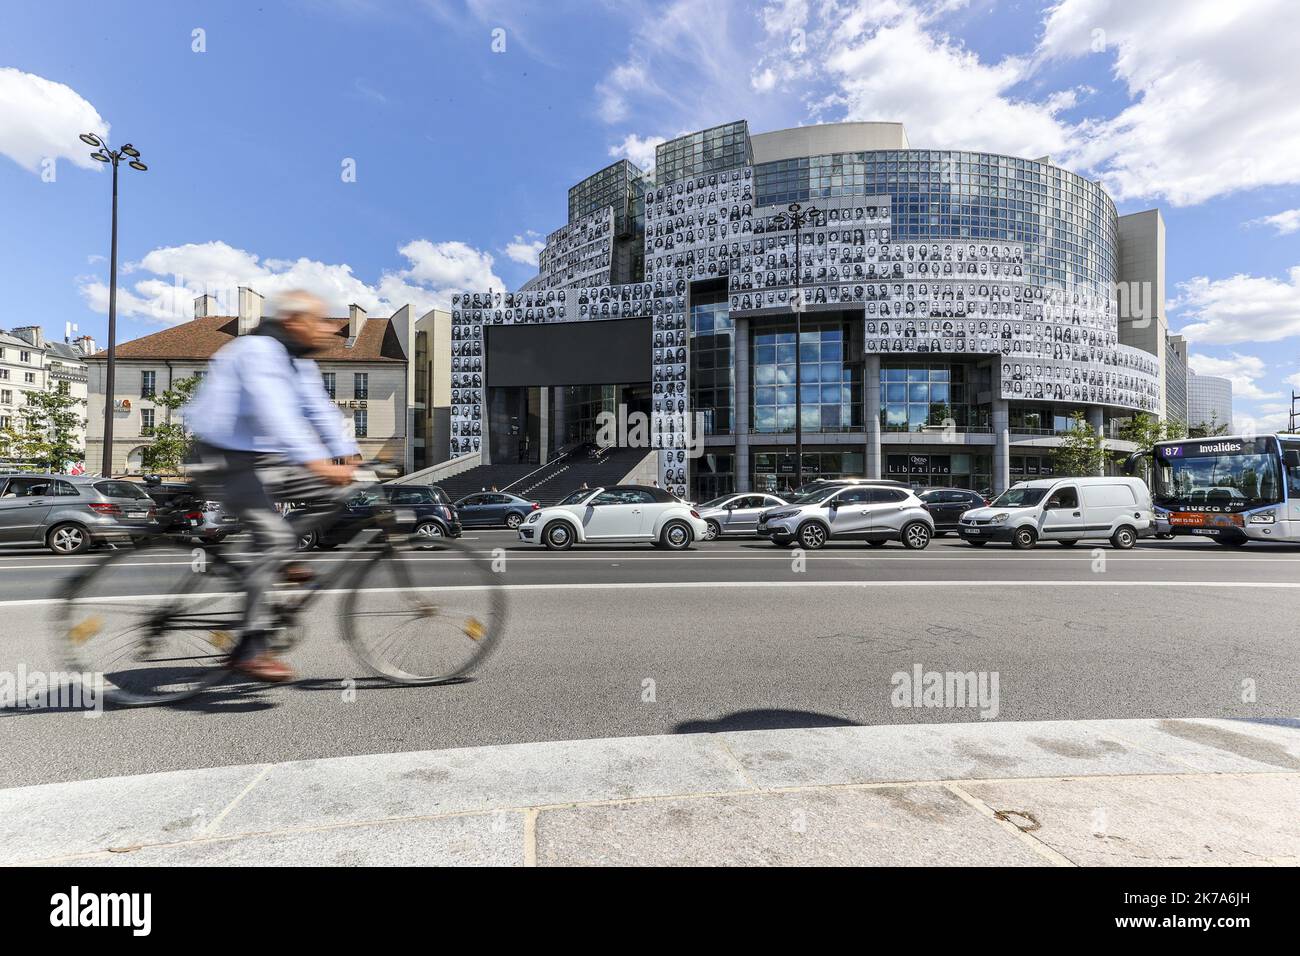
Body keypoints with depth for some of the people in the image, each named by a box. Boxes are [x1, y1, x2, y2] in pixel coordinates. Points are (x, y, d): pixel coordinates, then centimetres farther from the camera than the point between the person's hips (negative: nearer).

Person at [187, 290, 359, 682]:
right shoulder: (258, 351, -19)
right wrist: (315, 462, -45)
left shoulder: (299, 361, 12)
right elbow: (276, 413, -34)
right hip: (226, 462, -9)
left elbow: (320, 410, 5)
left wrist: (347, 455, -7)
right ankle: (251, 648, -14)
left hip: (263, 460, 9)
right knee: (274, 535, -22)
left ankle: (277, 560, 11)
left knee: (332, 493, -4)